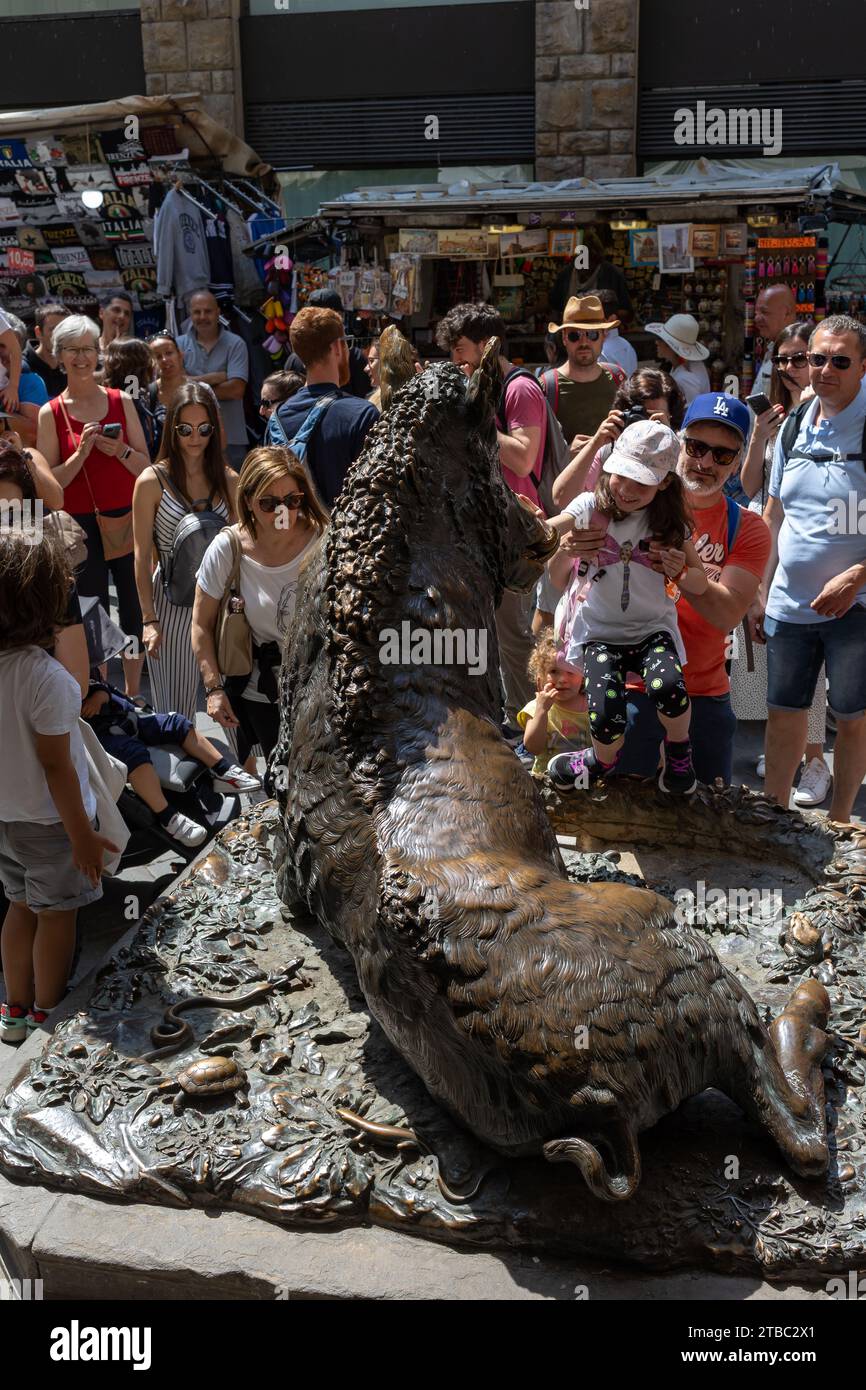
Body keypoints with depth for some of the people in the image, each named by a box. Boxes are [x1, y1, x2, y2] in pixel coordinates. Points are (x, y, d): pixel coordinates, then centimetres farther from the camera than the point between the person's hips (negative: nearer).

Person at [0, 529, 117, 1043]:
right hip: (48, 820, -7)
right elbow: (55, 766, -23)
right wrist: (82, 835, -14)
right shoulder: (45, 676, -28)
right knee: (56, 914, 12)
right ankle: (46, 1016, 29)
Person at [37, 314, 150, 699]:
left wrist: (120, 450, -15)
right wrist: (82, 452, -17)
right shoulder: (51, 413, -1)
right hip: (81, 526, -2)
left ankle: (133, 695, 22)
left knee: (135, 610, 7)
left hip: (127, 522, 2)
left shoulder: (121, 402, 3)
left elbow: (146, 467, 5)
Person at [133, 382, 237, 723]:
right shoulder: (152, 481, -7)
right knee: (176, 706, 6)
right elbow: (142, 555, -5)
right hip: (172, 603, -3)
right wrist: (149, 619, -9)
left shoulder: (229, 481, 3)